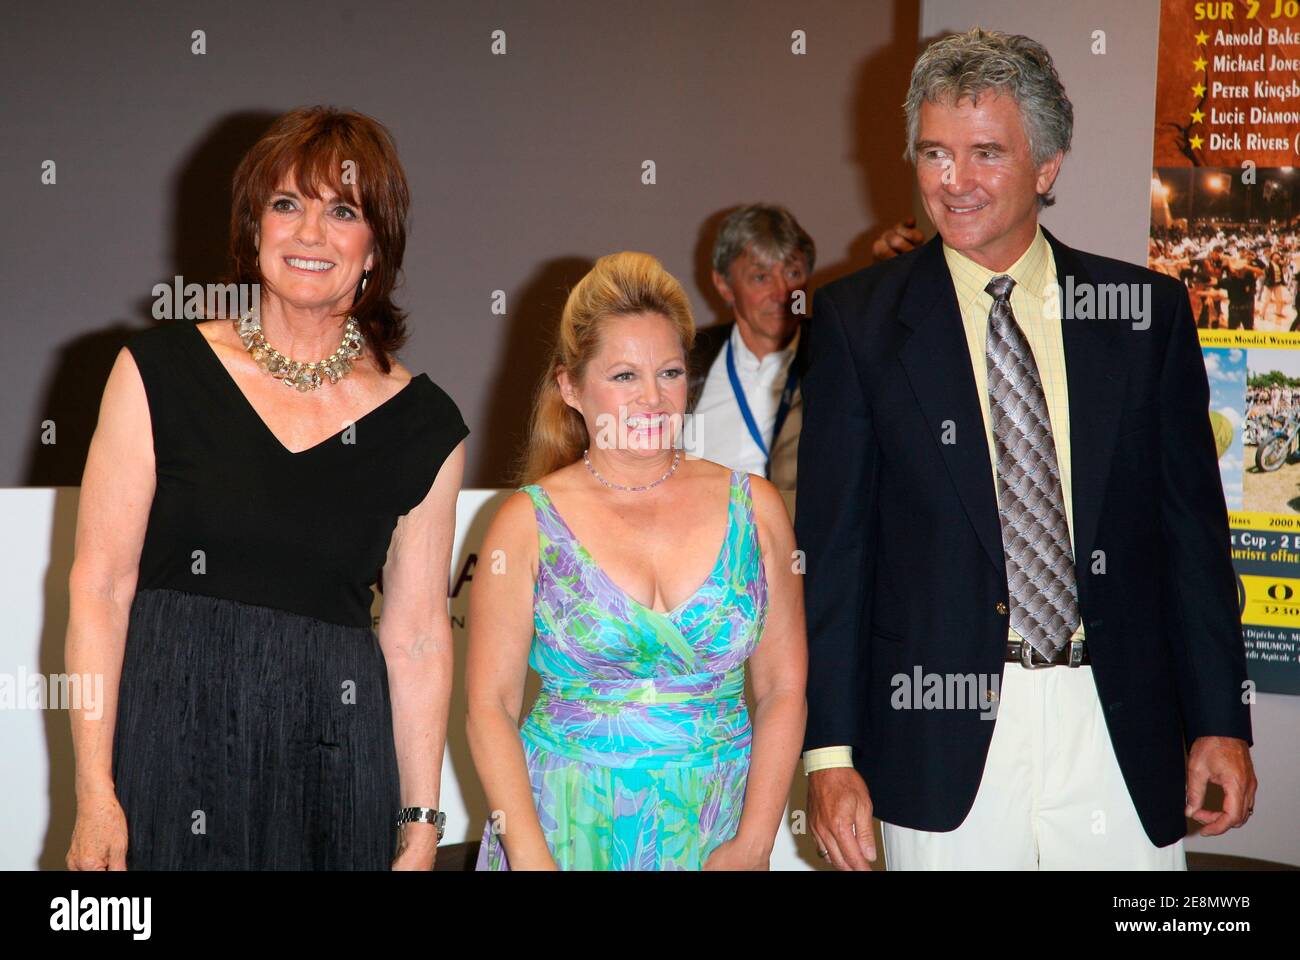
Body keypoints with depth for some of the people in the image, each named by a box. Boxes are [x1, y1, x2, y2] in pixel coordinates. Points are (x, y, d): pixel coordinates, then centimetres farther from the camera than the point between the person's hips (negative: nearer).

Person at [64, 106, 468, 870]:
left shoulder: (423, 424, 4)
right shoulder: (160, 372, 0)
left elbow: (418, 636, 6)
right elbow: (100, 586, -3)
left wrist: (421, 825, 4)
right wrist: (95, 796, -8)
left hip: (336, 765, 1)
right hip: (169, 747, -1)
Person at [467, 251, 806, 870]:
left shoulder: (754, 508, 1)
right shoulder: (529, 522, -3)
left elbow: (782, 690, 1)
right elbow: (490, 706, -4)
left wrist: (752, 846, -7)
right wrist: (531, 858, -13)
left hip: (713, 836, 2)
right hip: (569, 833, -1)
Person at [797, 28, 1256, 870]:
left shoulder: (1148, 311, 4)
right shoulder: (860, 320, 0)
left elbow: (1194, 526, 7)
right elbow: (831, 546, -2)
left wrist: (1220, 722, 4)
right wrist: (831, 751, -6)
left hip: (1120, 733, 1)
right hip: (943, 739, -1)